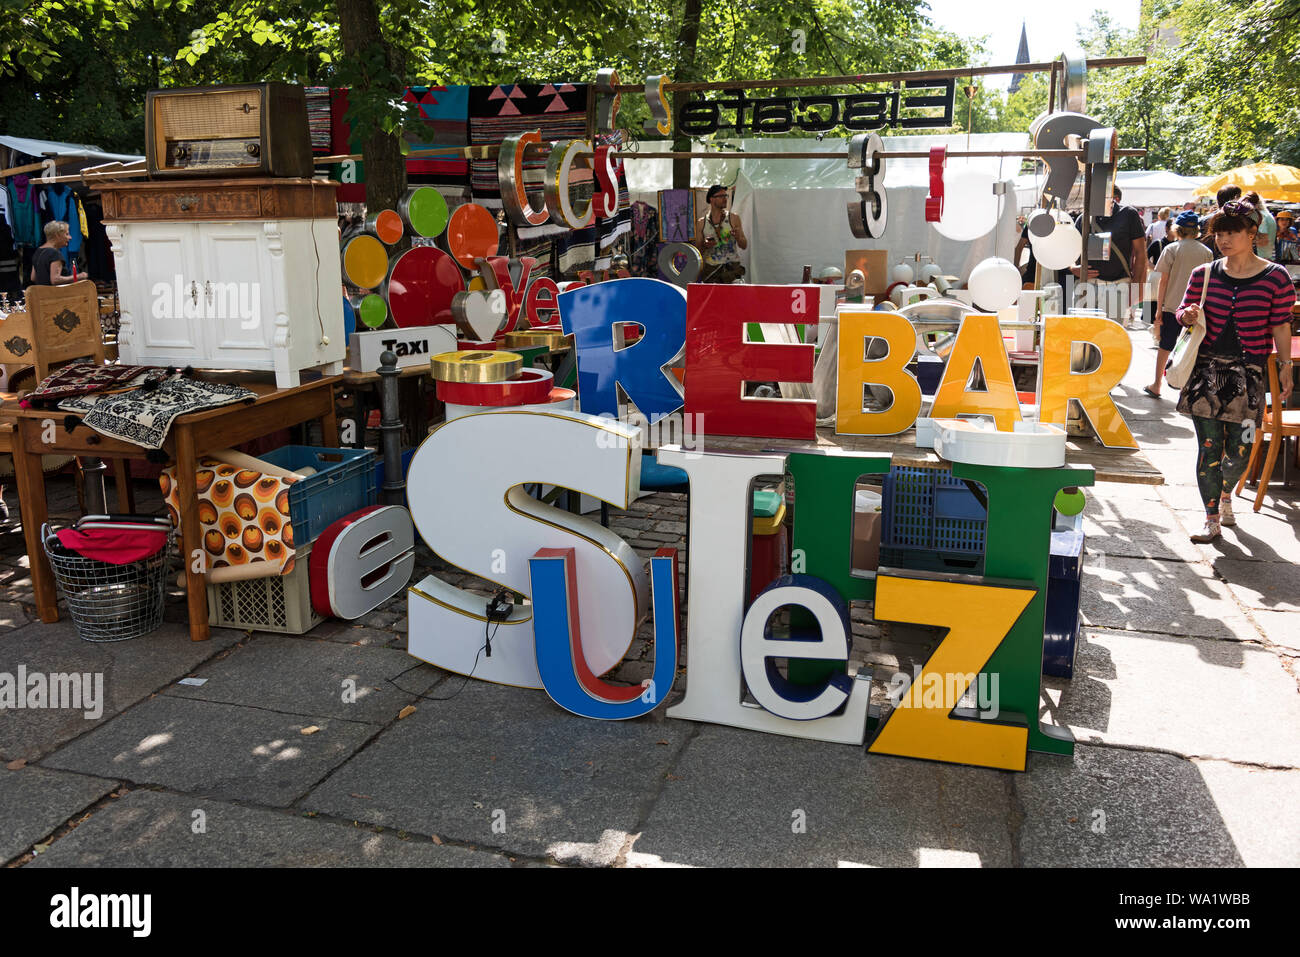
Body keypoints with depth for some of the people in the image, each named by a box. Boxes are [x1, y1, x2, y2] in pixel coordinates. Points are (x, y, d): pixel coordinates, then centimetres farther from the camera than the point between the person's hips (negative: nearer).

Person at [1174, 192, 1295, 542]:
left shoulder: (1275, 277, -1)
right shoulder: (1204, 274, 5)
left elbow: (1280, 325, 3)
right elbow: (1183, 312, 13)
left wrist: (1286, 367, 1)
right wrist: (1187, 315, -10)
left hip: (1247, 372, -1)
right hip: (1206, 369, 1)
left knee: (1239, 450, 0)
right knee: (1208, 446, 0)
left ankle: (1226, 493, 33)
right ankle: (1213, 519, 10)